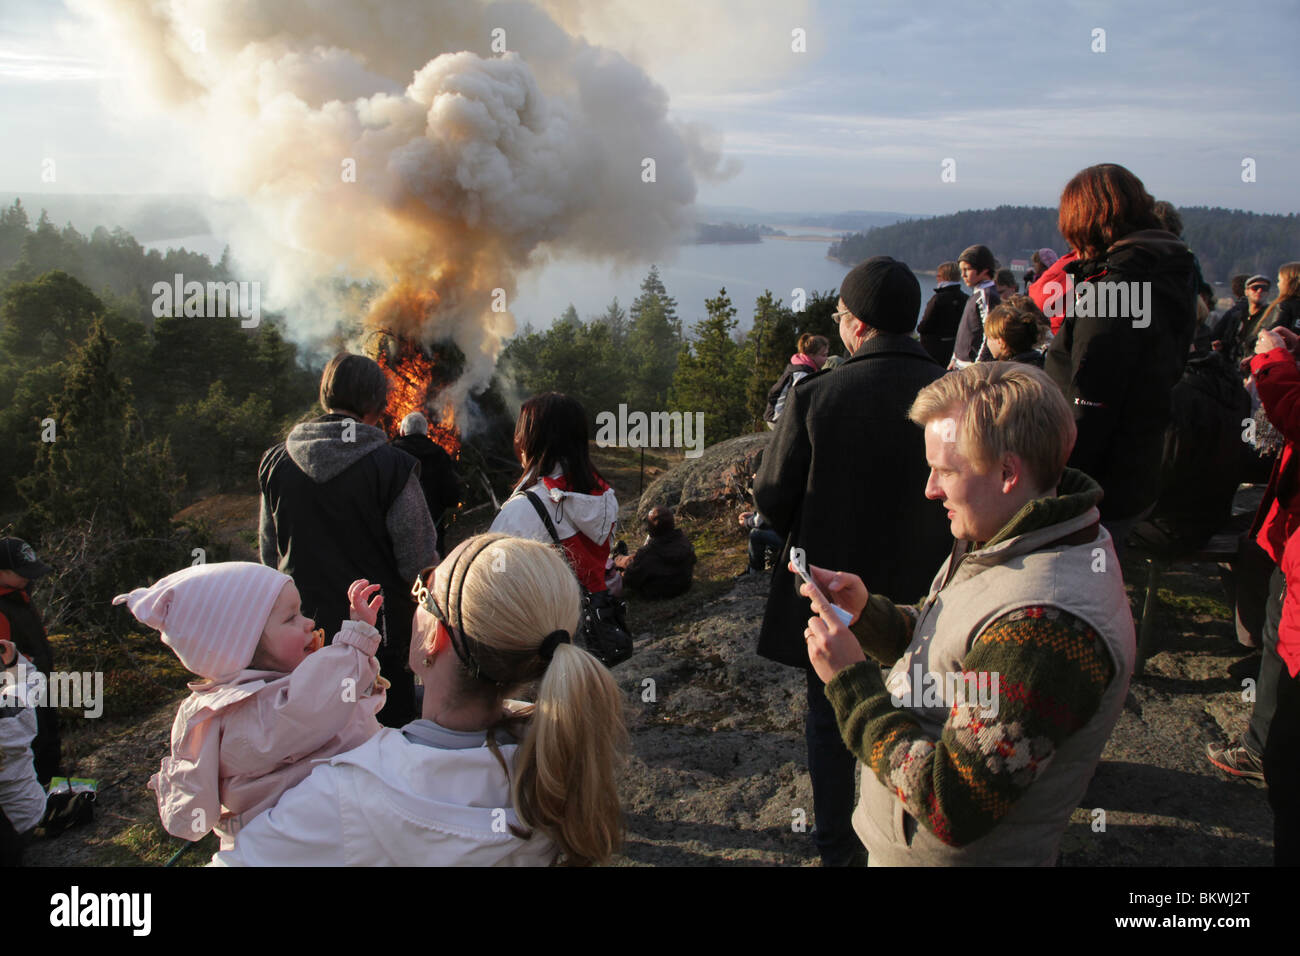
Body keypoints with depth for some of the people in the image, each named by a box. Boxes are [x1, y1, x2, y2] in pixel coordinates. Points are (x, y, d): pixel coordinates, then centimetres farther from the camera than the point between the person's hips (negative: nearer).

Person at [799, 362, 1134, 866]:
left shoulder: (1046, 628, -34)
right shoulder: (1002, 539, -3)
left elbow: (950, 811, -31)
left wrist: (851, 681, -25)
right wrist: (865, 611, -9)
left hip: (955, 855, -8)